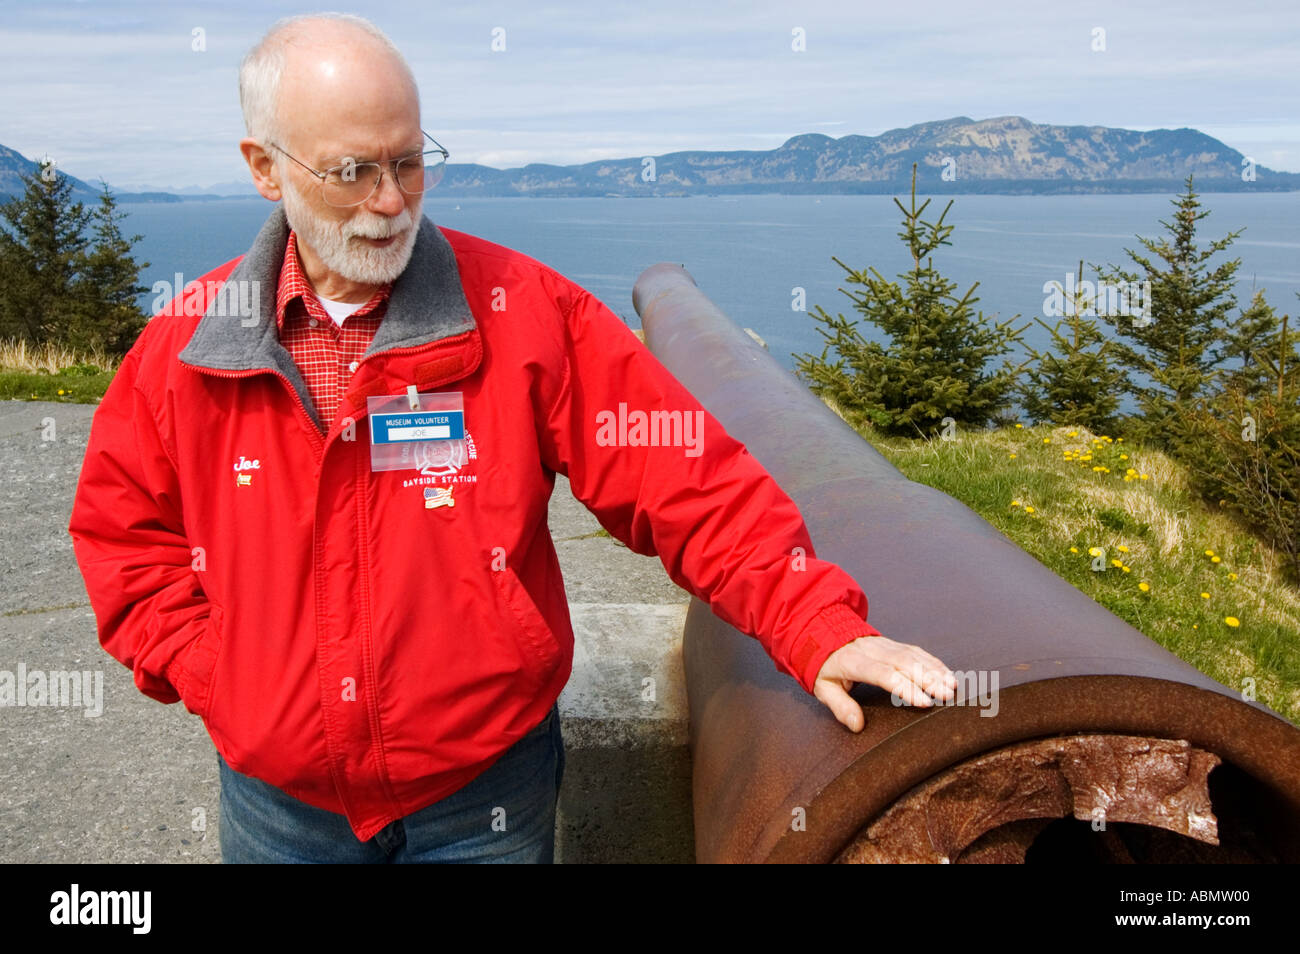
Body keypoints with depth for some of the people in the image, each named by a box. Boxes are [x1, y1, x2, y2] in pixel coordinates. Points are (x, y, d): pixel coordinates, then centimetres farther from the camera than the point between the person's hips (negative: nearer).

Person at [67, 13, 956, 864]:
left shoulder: (523, 310, -13)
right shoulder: (189, 340, -5)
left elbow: (687, 483, -15)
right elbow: (122, 526, 8)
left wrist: (818, 626, -22)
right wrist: (207, 671, -3)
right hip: (275, 801, 3)